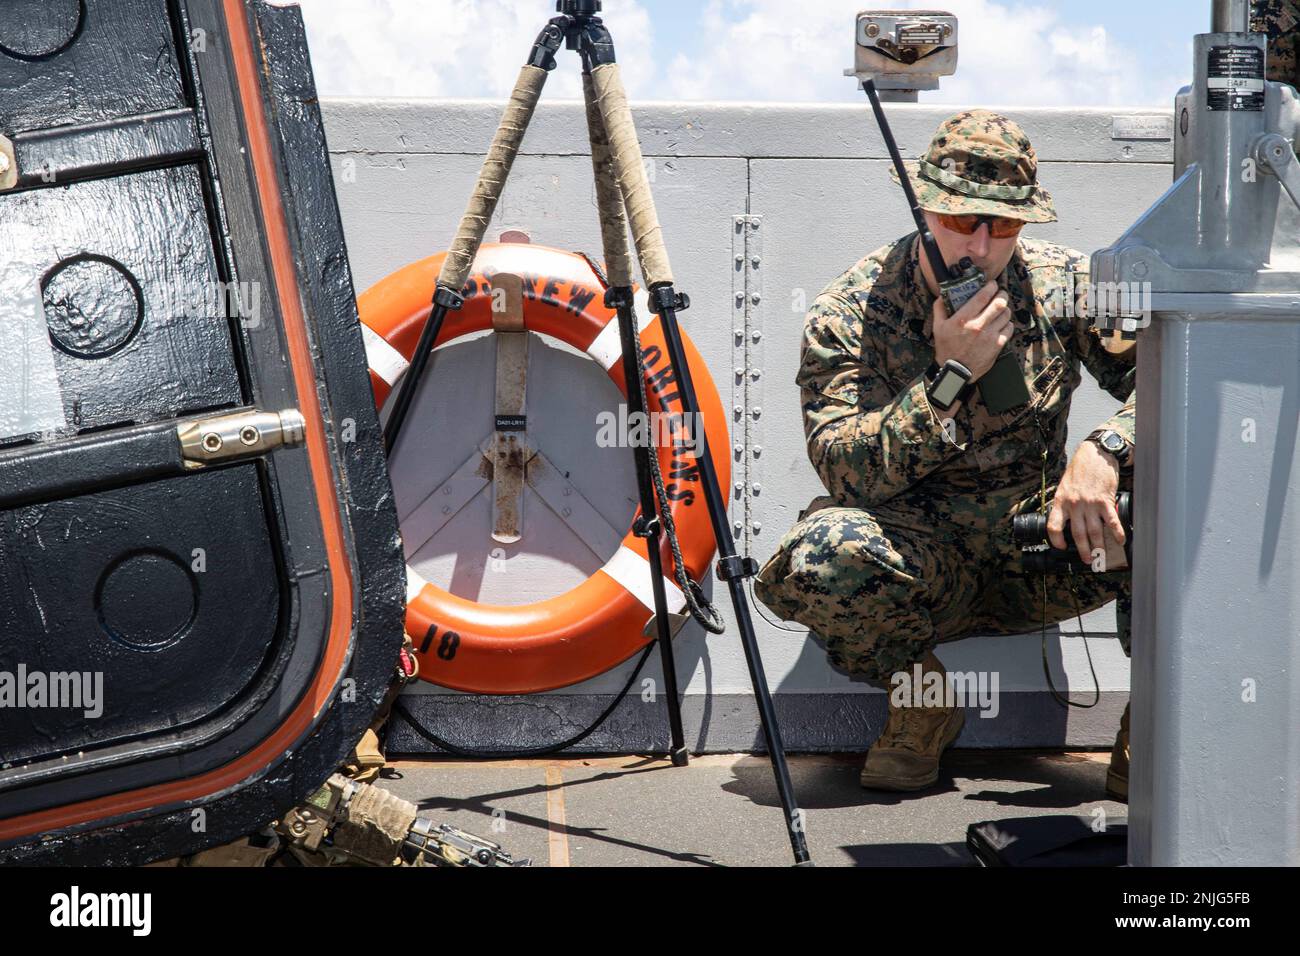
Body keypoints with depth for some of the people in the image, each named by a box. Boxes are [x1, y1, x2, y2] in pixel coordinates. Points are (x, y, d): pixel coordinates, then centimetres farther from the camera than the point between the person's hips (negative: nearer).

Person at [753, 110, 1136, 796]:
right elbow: (845, 471, -19)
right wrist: (949, 380, -28)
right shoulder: (847, 314, -10)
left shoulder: (1063, 285, -3)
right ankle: (916, 698, -2)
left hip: (1037, 553, 2)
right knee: (818, 552, -35)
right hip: (920, 560, -2)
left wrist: (1104, 449, -27)